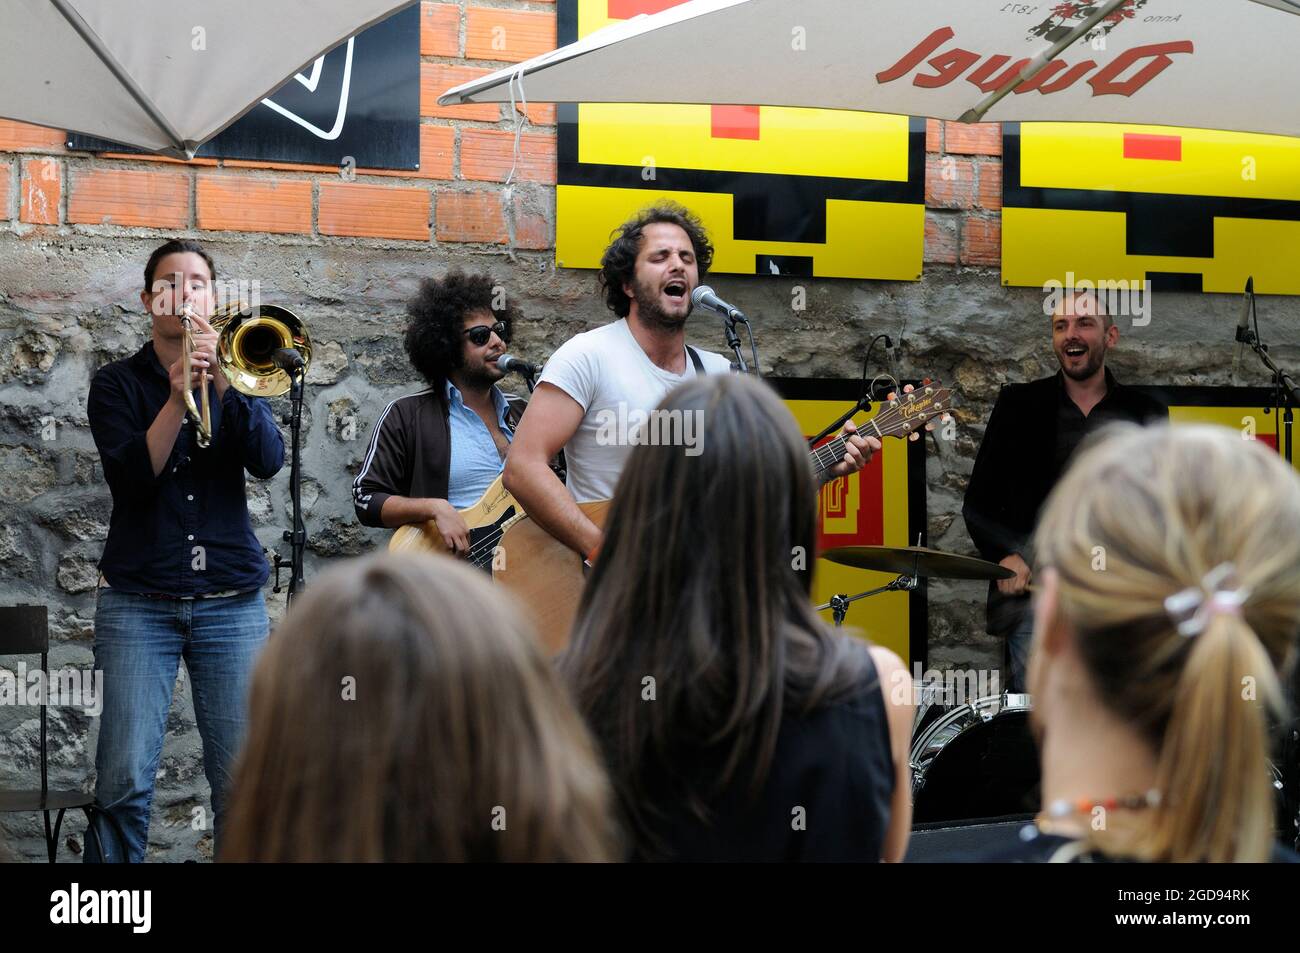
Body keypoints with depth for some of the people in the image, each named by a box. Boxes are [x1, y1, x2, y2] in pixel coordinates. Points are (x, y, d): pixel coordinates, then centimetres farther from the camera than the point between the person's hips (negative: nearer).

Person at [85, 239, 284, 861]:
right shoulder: (118, 383, 8)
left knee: (243, 778, -3)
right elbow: (129, 476, -8)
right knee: (124, 780, -8)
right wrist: (177, 399, -20)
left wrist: (224, 383, -18)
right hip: (139, 601, -1)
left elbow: (268, 461, -5)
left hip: (231, 600, 2)